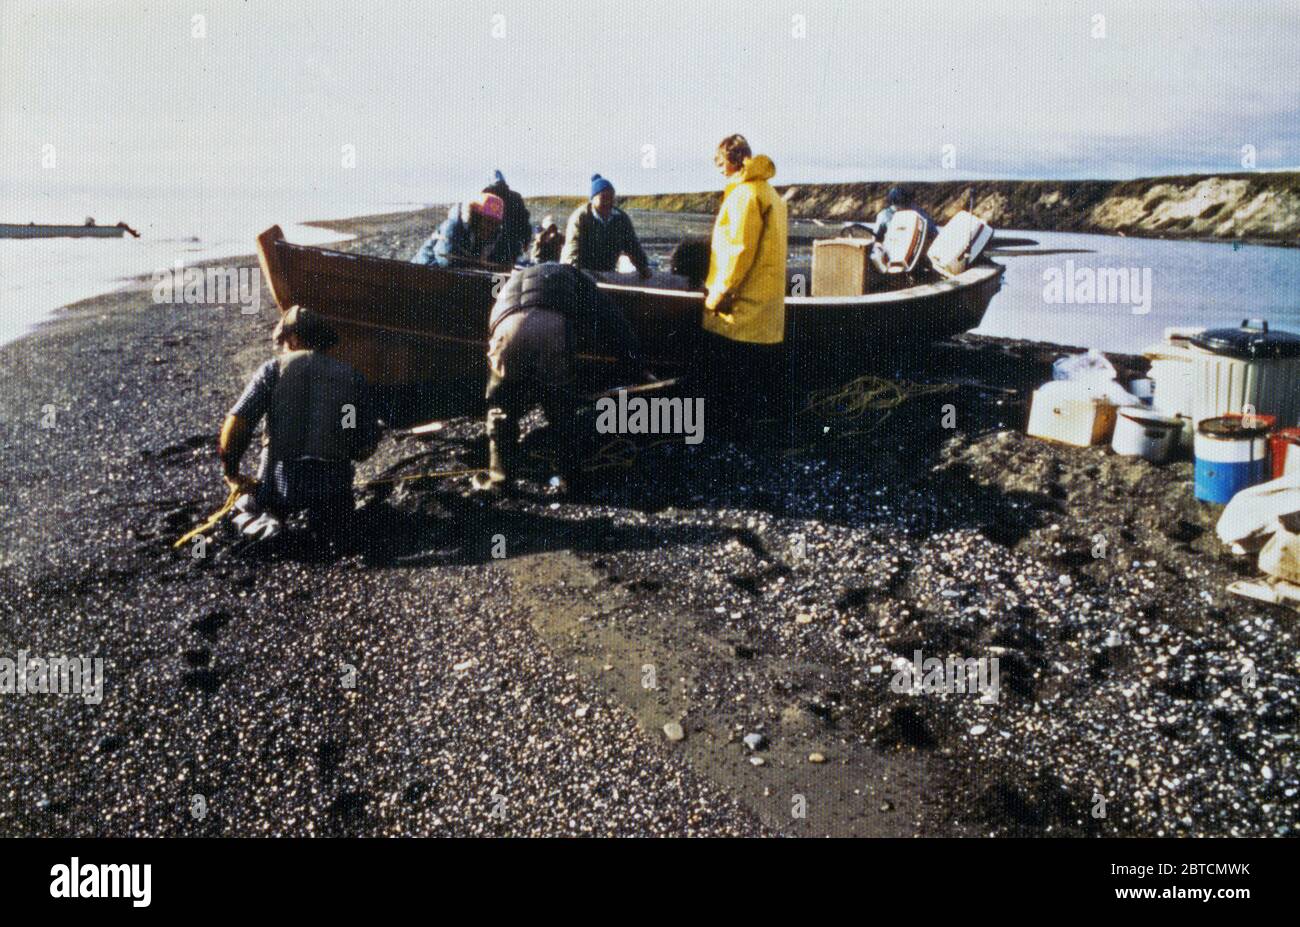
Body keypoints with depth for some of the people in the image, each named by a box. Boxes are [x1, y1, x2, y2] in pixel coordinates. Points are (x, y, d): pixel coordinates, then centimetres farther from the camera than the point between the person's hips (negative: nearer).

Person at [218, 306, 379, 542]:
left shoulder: (273, 368, 1)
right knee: (337, 513, 34)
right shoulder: (351, 376, 7)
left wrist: (231, 472, 9)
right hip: (333, 485, 1)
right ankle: (322, 512, 0)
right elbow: (368, 444, 7)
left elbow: (236, 424, -6)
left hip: (279, 486, 0)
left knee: (246, 506, 32)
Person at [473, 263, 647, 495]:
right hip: (551, 329, -2)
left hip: (508, 330, 2)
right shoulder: (570, 276, 36)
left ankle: (499, 476, 25)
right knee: (561, 408, 18)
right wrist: (636, 364, 35)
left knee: (501, 406, 22)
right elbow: (608, 317, 30)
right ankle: (568, 477, 24)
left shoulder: (513, 282, 45)